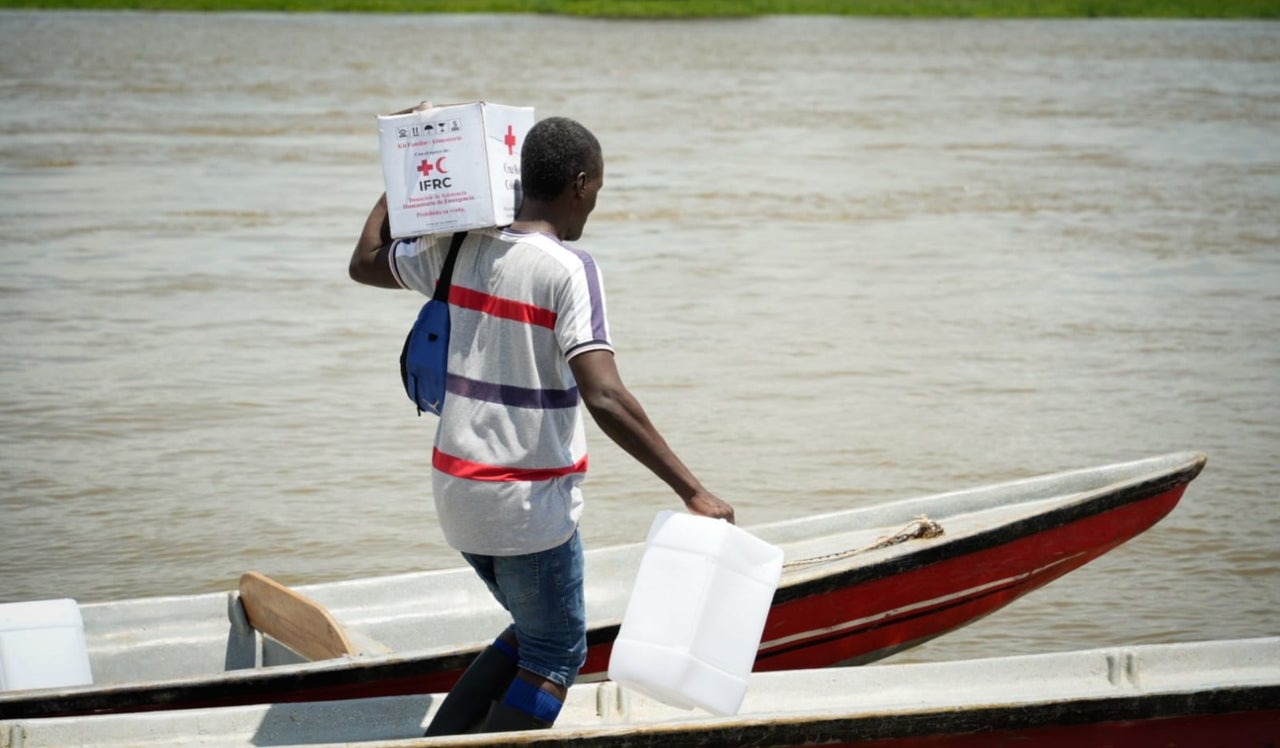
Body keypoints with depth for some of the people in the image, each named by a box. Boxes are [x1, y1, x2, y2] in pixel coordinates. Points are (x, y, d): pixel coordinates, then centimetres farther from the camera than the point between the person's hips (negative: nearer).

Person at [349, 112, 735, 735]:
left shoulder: (461, 250, 2)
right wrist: (691, 491, -26)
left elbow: (365, 263, 21)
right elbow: (605, 399, -27)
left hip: (458, 492, 7)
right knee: (556, 658, 9)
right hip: (529, 504, -7)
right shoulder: (567, 268, -17)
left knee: (535, 635, 24)